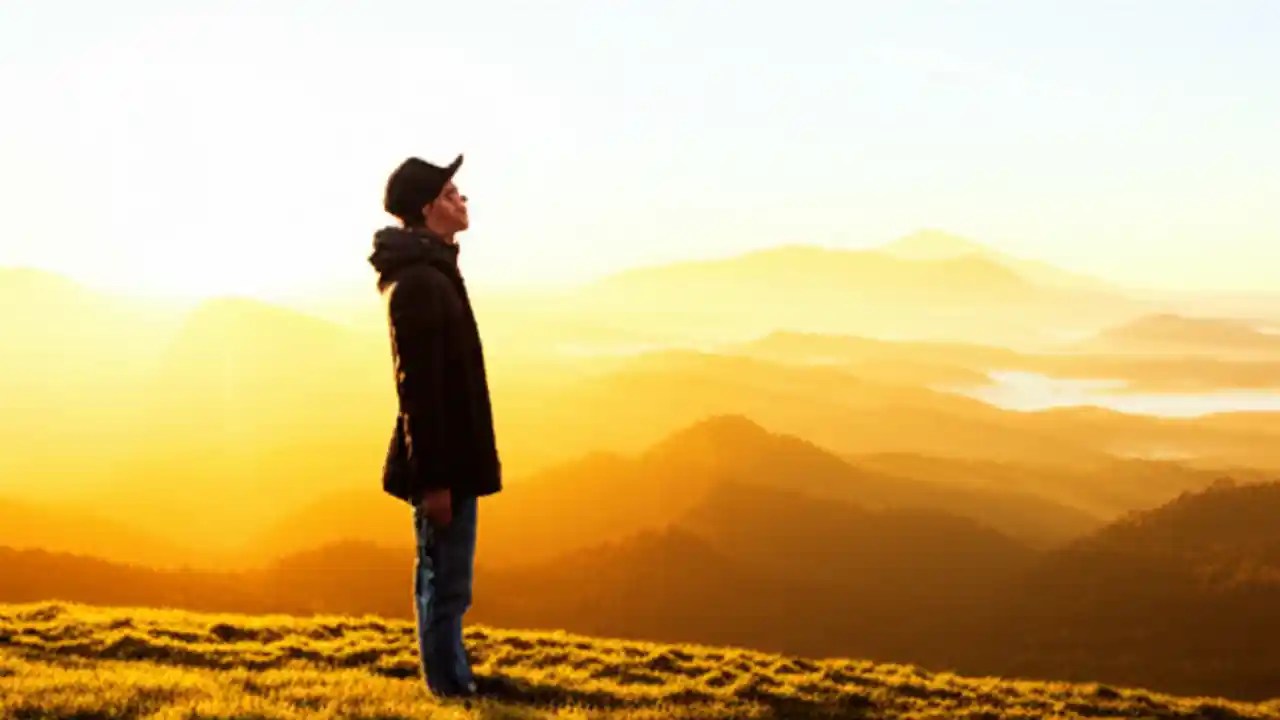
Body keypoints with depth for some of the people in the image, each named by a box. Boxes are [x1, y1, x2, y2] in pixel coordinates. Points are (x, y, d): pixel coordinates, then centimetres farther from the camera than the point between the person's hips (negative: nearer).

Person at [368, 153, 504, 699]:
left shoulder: (430, 272, 14)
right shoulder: (418, 281, -17)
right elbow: (419, 386, -22)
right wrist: (432, 476, -23)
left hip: (449, 457, 10)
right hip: (441, 461, -10)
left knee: (444, 582, 16)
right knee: (445, 585, -3)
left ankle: (454, 682, 26)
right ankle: (449, 690, 4)